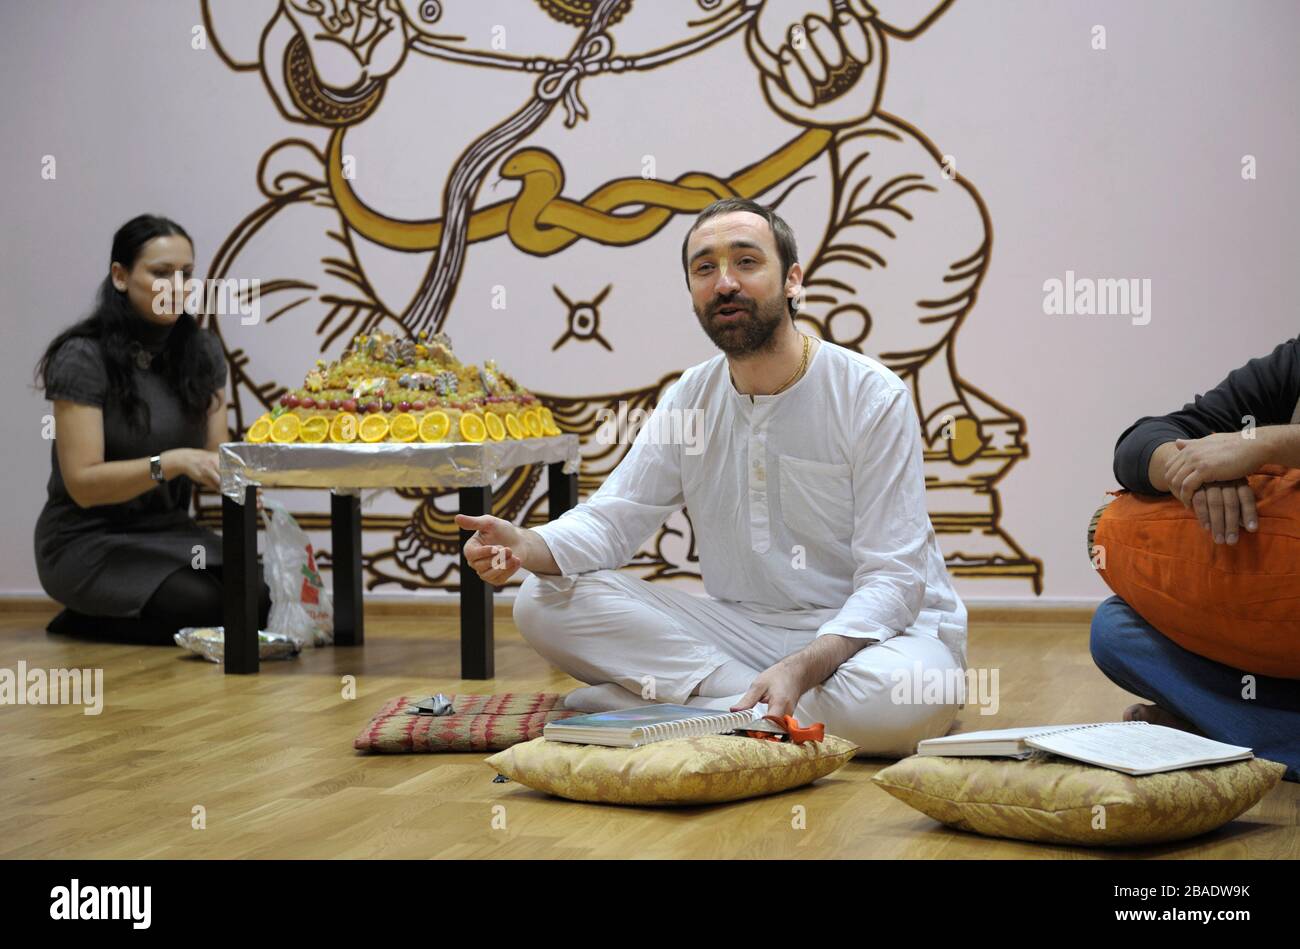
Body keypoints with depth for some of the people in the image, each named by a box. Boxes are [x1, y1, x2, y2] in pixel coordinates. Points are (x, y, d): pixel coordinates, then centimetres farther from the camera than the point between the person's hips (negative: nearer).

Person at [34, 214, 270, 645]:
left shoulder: (202, 351, 3)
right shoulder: (83, 358, -15)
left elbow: (212, 457, 4)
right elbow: (83, 483, -18)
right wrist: (171, 463, -32)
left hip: (170, 531, 6)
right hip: (90, 540, -6)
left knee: (262, 601, -19)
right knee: (210, 607, -27)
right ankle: (86, 622, 0)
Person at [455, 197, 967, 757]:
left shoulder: (874, 397, -12)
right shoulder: (689, 400, 5)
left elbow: (891, 578, -16)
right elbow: (612, 519, 0)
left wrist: (801, 669, -34)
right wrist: (525, 548, -24)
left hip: (866, 628, -4)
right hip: (742, 628, 4)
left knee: (904, 697, -41)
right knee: (543, 602, -13)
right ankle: (755, 705, -19)